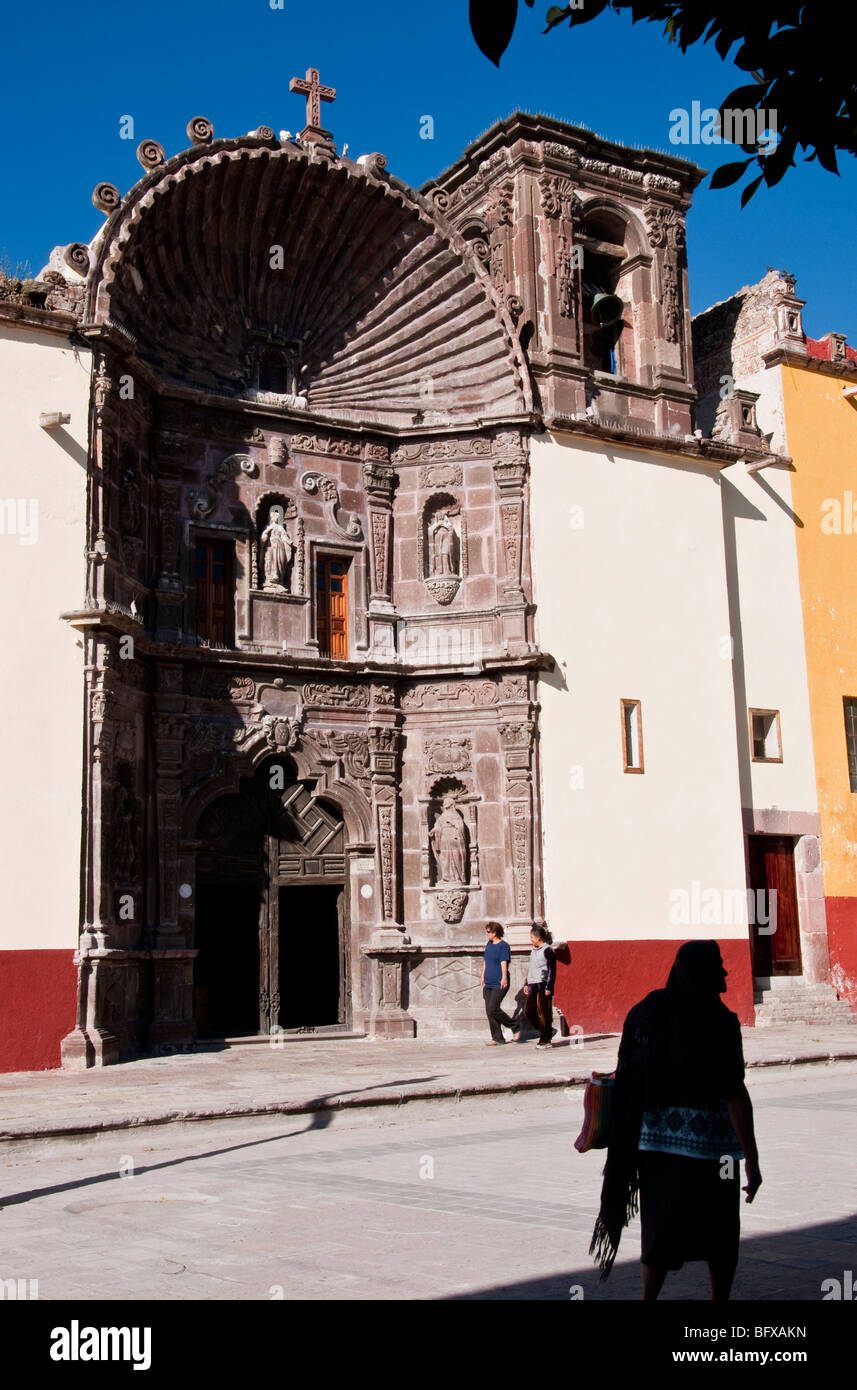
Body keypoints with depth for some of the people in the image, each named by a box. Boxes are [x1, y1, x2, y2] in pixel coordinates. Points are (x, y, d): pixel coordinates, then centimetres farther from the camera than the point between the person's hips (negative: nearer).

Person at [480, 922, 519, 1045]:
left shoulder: (503, 946, -10)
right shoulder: (489, 944, 14)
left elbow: (504, 963, -20)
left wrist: (504, 978, -30)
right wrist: (483, 977, 22)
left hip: (499, 985, -8)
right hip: (488, 984, 8)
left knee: (493, 1009, -13)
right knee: (489, 1011, 6)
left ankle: (515, 1026, 5)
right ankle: (497, 1038, 13)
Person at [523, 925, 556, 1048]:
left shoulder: (547, 950, -9)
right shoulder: (533, 950, 16)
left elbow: (552, 970, -11)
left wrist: (549, 987, -16)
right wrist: (526, 984, 20)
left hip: (543, 984, -9)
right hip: (533, 985, 9)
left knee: (543, 1012, -5)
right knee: (528, 1010, 7)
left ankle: (545, 1040, 3)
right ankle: (549, 1031, 20)